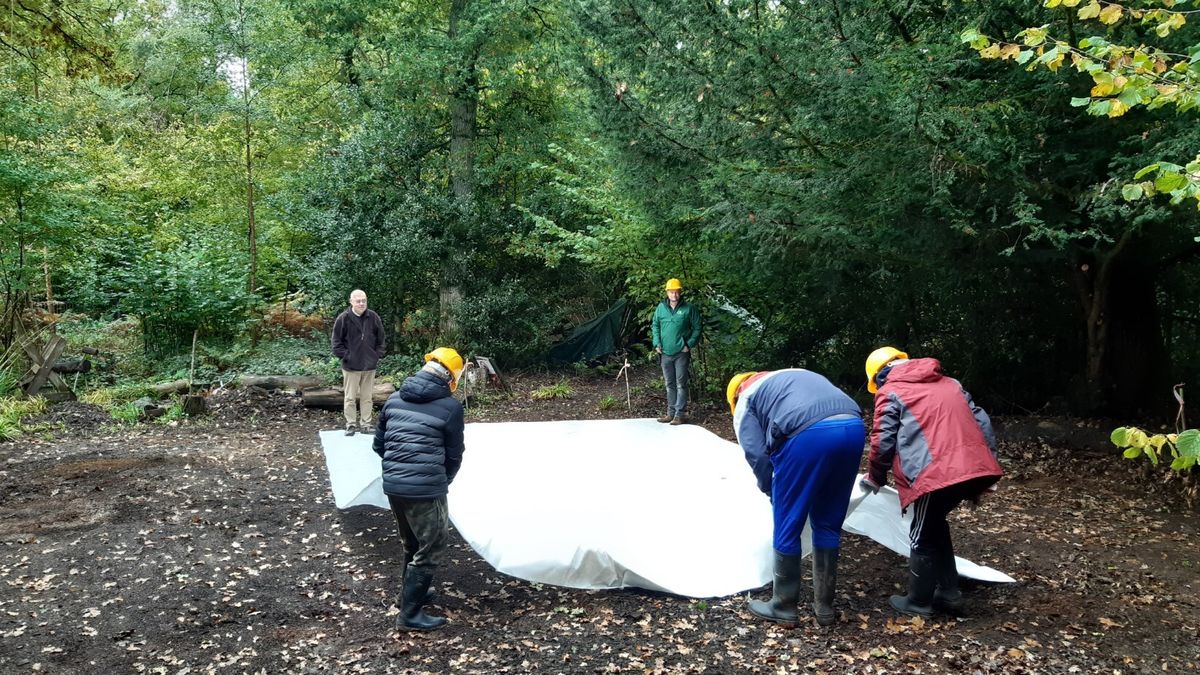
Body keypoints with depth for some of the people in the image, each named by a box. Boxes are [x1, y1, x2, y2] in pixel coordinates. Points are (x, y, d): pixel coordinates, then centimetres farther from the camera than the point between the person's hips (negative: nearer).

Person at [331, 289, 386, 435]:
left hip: (370, 365, 3)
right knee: (350, 397, 4)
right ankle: (351, 425, 13)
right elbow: (336, 341, -3)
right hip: (351, 365, -2)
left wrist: (378, 354, 3)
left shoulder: (373, 317, 0)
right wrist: (345, 356, -8)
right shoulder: (343, 318, -9)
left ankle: (366, 424, 19)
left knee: (367, 397, 10)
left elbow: (380, 338, 10)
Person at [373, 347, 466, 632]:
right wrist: (442, 483, 18)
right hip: (425, 489, -7)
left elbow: (379, 444, 15)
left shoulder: (394, 399, 9)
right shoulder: (450, 407, -8)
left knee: (412, 544, 25)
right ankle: (410, 614, 8)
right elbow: (454, 455, 0)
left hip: (392, 485, 7)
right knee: (431, 549, 6)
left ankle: (412, 594, 40)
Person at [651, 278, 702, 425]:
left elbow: (696, 328, -2)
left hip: (681, 353, -4)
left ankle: (679, 414, 1)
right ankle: (671, 413, 22)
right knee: (669, 384, 13)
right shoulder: (661, 308, 5)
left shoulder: (689, 308, -6)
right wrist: (657, 343, 4)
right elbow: (655, 326, 14)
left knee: (681, 384, -3)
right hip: (665, 353, 4)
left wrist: (689, 345, -8)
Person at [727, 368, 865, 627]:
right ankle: (824, 606, 28)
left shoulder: (745, 400, 24)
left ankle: (783, 606, 23)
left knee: (787, 527, 11)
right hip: (853, 428, 6)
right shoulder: (799, 375, 41)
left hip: (808, 434, -6)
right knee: (829, 525, 19)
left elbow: (756, 454, 8)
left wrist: (772, 491, 24)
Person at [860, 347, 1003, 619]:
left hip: (936, 474, -7)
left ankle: (918, 603, 19)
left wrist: (875, 478, 18)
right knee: (935, 525, 25)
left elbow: (883, 441, 3)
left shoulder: (889, 393, 8)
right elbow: (982, 422, 22)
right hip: (975, 468, 7)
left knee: (923, 537, 10)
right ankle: (949, 593, 27)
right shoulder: (950, 383, 26)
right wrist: (988, 462, 24)